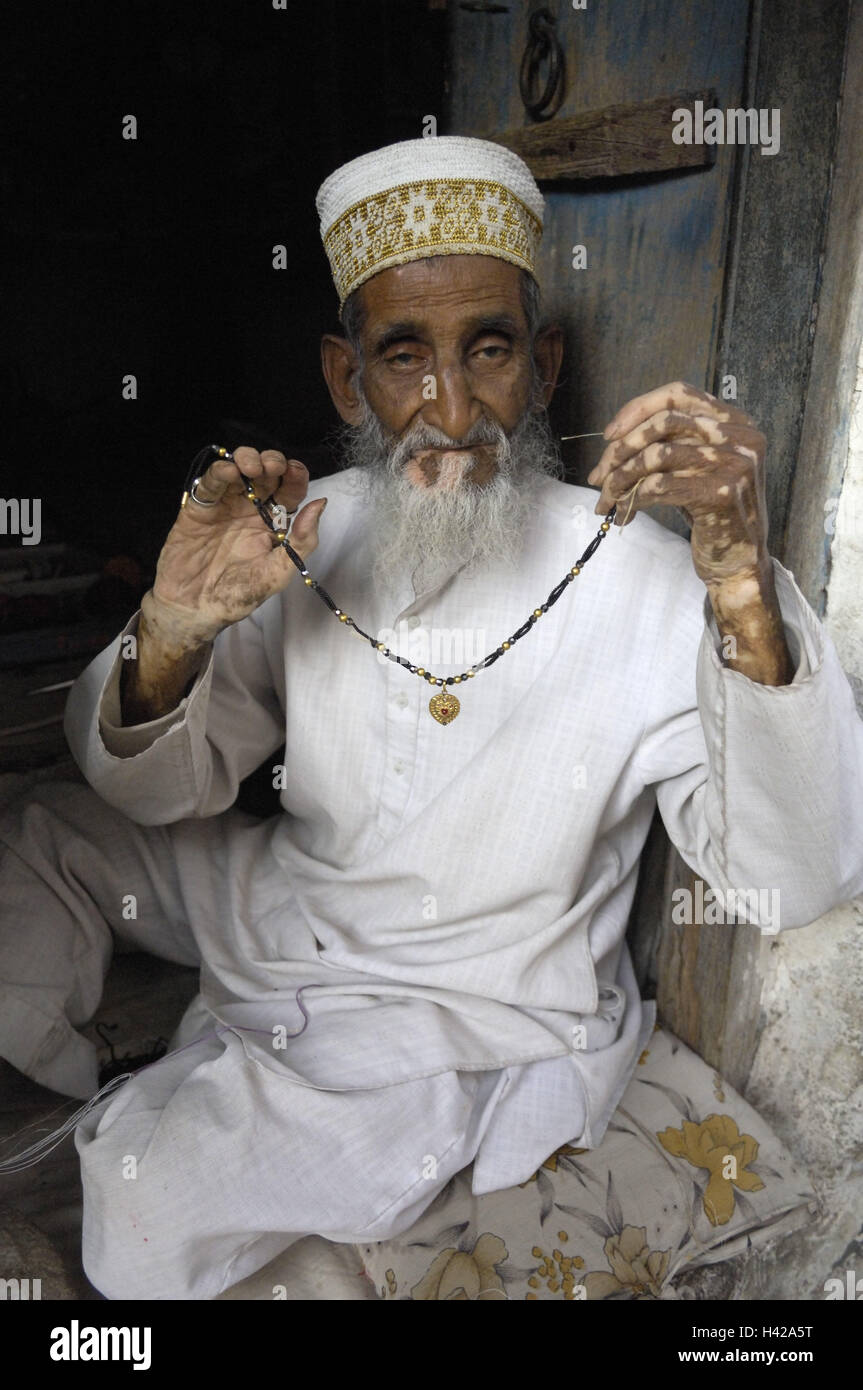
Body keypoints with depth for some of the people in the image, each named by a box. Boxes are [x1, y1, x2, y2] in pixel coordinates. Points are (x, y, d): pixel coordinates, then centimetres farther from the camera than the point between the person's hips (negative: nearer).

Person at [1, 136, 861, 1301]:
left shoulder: (634, 579, -21)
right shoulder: (313, 534, -8)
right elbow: (162, 791, -4)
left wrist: (742, 585, -43)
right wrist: (173, 631, -26)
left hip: (469, 1013, -4)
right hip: (287, 903, 5)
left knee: (148, 1204, -20)